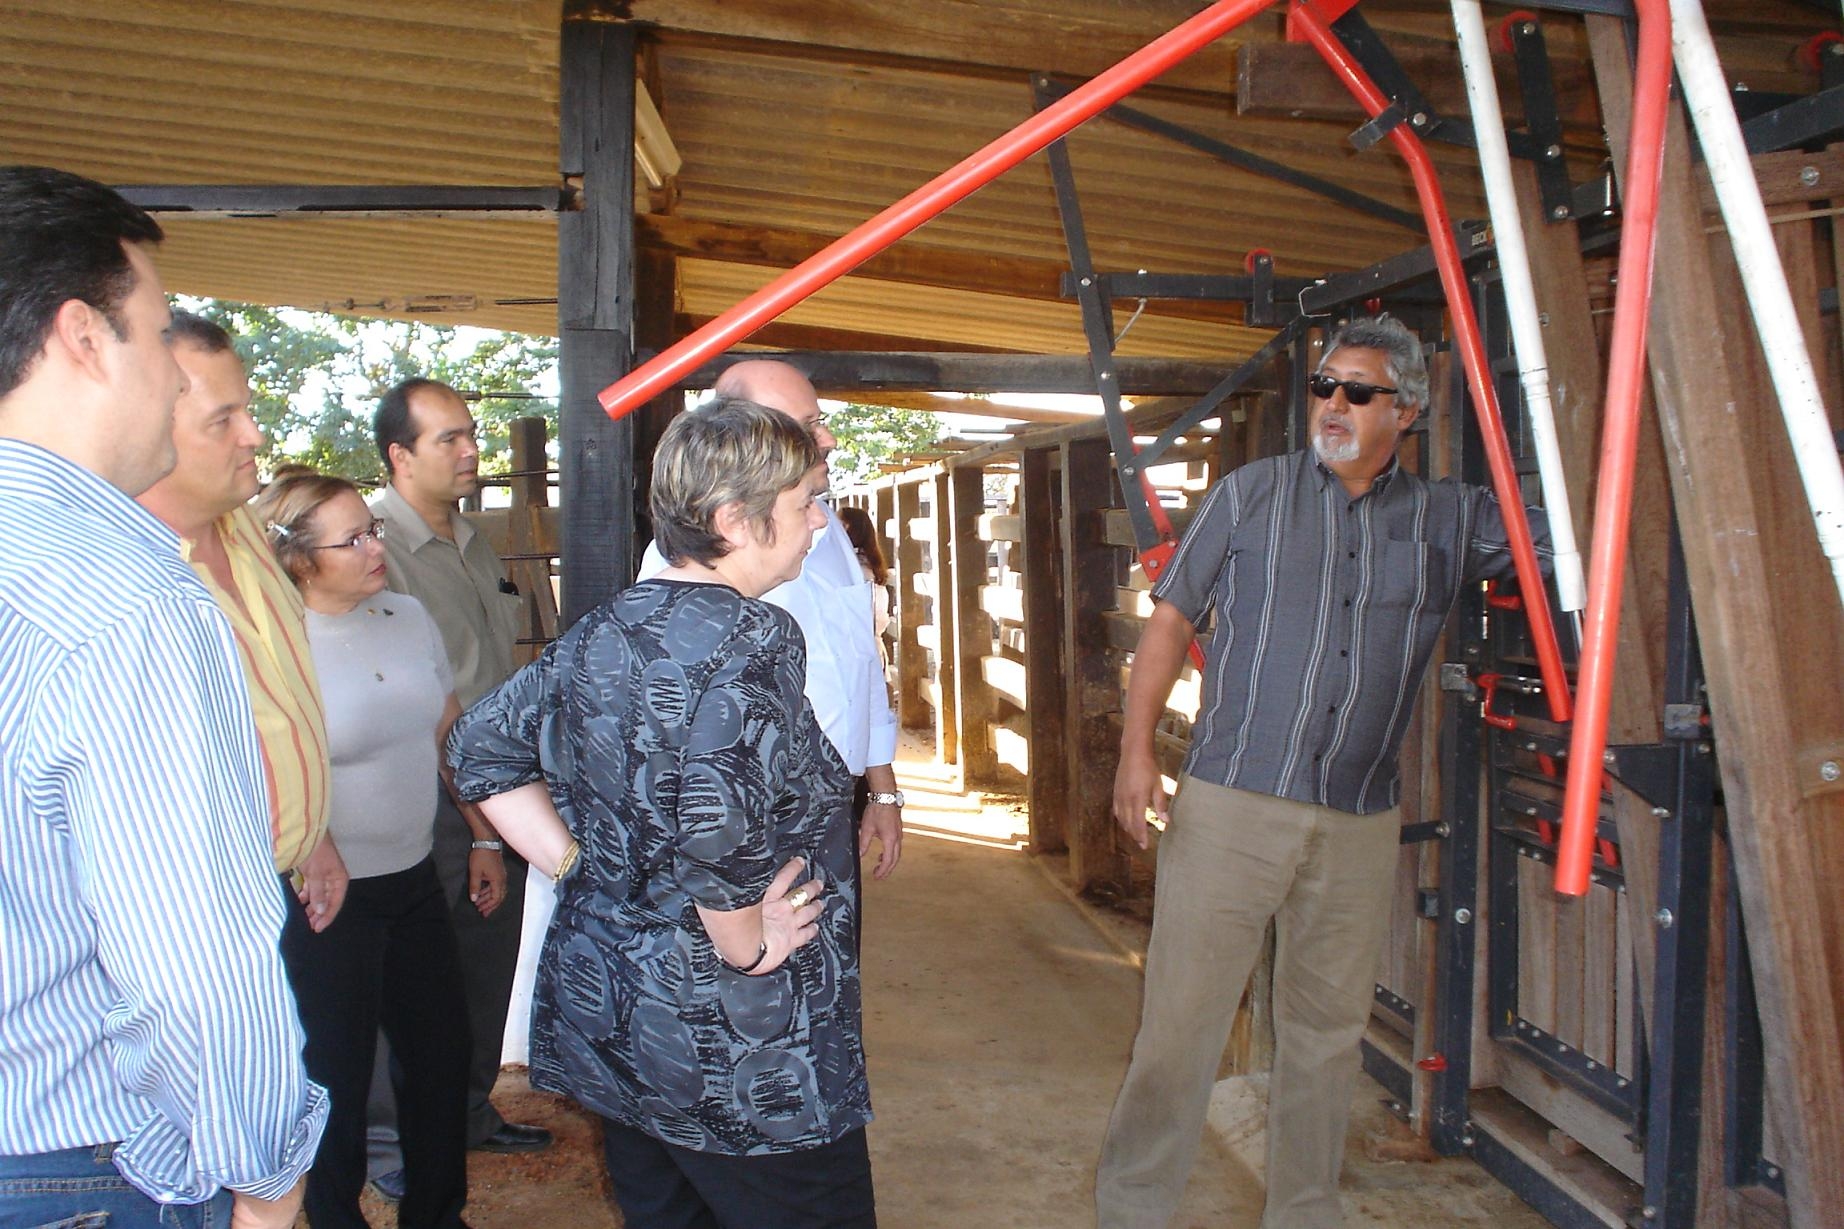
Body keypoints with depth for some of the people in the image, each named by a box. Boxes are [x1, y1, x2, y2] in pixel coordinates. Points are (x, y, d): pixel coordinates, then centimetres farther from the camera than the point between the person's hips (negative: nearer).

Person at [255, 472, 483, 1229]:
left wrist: (482, 836, 13)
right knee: (339, 1077, 10)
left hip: (415, 878, 6)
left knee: (442, 1054, 17)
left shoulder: (407, 616, 1)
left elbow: (450, 736, 11)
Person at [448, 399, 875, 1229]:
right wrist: (748, 946, -16)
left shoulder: (600, 631, 4)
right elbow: (718, 829, -32)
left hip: (602, 1012, 8)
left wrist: (574, 864, 6)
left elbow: (484, 745, 11)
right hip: (735, 1049, -8)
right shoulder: (751, 639, -20)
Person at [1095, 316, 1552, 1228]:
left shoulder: (1450, 520, 9)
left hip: (1360, 823, 3)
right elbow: (1172, 620, 4)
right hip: (1230, 803, -2)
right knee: (1181, 1015, -1)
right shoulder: (1251, 495, 4)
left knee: (1328, 1030, 14)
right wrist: (1137, 750, -3)